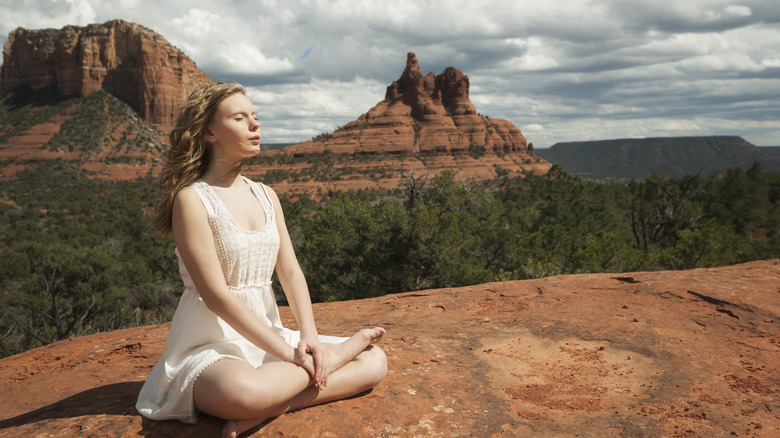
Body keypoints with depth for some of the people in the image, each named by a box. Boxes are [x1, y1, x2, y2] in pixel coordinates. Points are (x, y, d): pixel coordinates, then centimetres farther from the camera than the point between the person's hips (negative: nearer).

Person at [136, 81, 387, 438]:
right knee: (243, 392, -41)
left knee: (375, 361, -5)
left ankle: (276, 406, -19)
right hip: (210, 344, -6)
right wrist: (288, 353, -20)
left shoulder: (266, 196, 10)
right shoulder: (191, 200, -11)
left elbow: (290, 272, 5)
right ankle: (332, 355, -15)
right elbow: (216, 295, -17)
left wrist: (309, 338, -12)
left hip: (266, 334, 7)